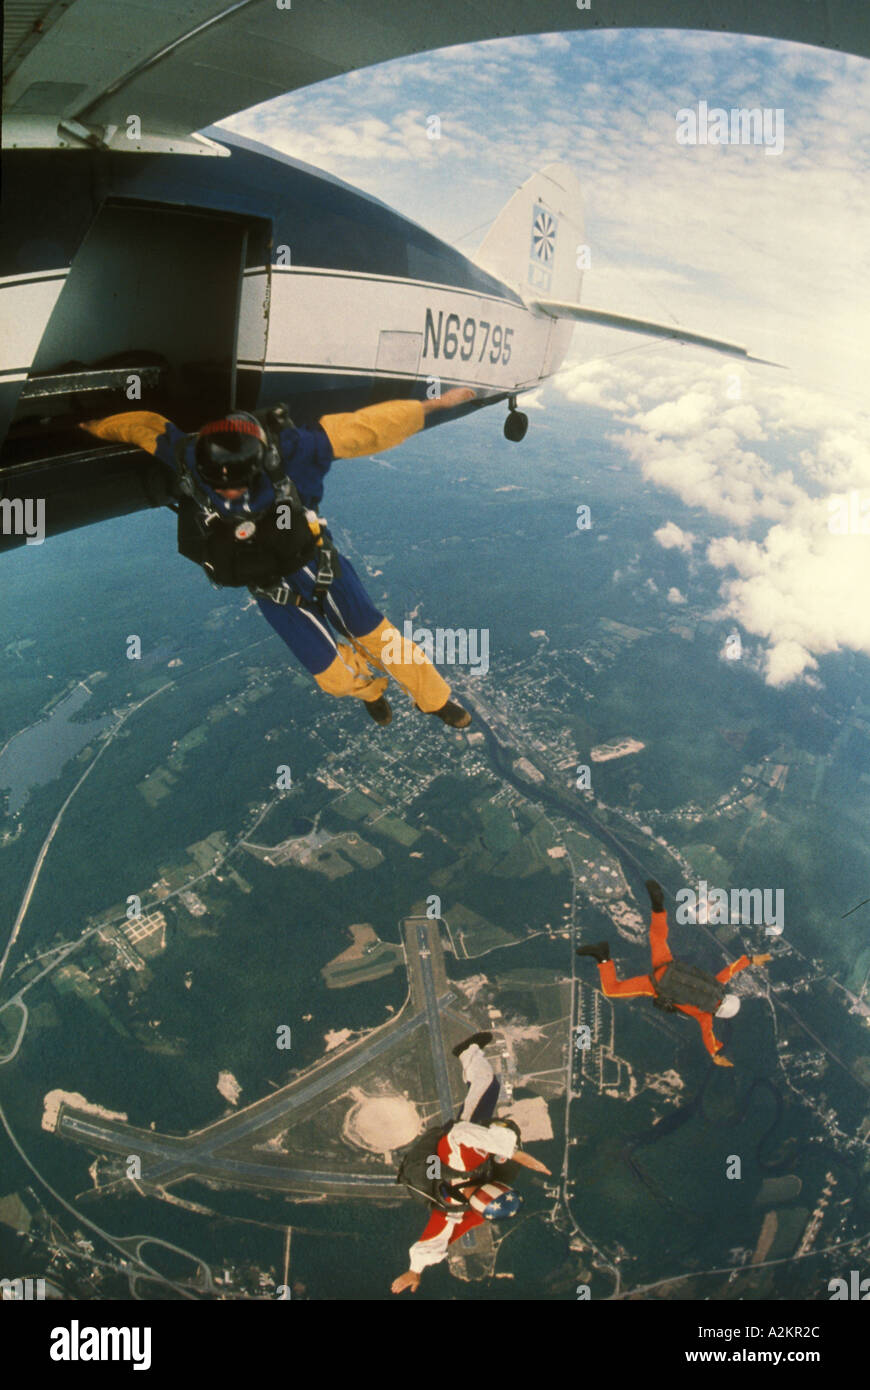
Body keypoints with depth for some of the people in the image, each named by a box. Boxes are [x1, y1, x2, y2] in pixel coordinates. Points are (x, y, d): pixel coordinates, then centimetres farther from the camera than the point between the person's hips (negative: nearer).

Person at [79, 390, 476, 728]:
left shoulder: (285, 452, -31)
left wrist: (430, 406, -23)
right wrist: (94, 424, 8)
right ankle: (369, 688, 43)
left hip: (319, 565, -1)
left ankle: (434, 698, 38)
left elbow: (359, 428, -27)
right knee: (334, 676, 5)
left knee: (377, 636, 12)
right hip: (274, 591, 1)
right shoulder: (187, 460, -27)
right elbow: (144, 423, -8)